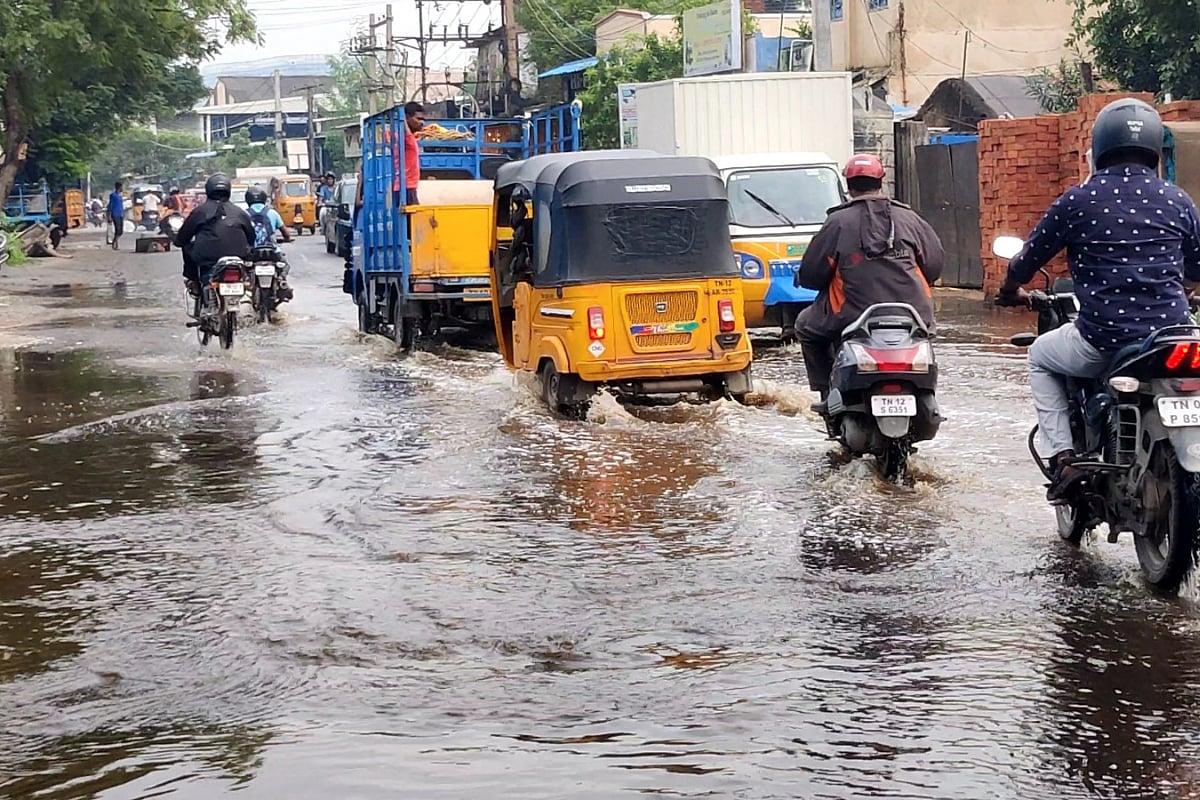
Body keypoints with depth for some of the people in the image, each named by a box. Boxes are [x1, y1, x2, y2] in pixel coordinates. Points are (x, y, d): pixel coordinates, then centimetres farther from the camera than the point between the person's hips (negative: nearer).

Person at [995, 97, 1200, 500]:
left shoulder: (1077, 200, 0)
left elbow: (1030, 256, 11)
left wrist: (1010, 292, 33)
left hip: (1103, 342, -2)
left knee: (1040, 357, 27)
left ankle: (1063, 457, 11)